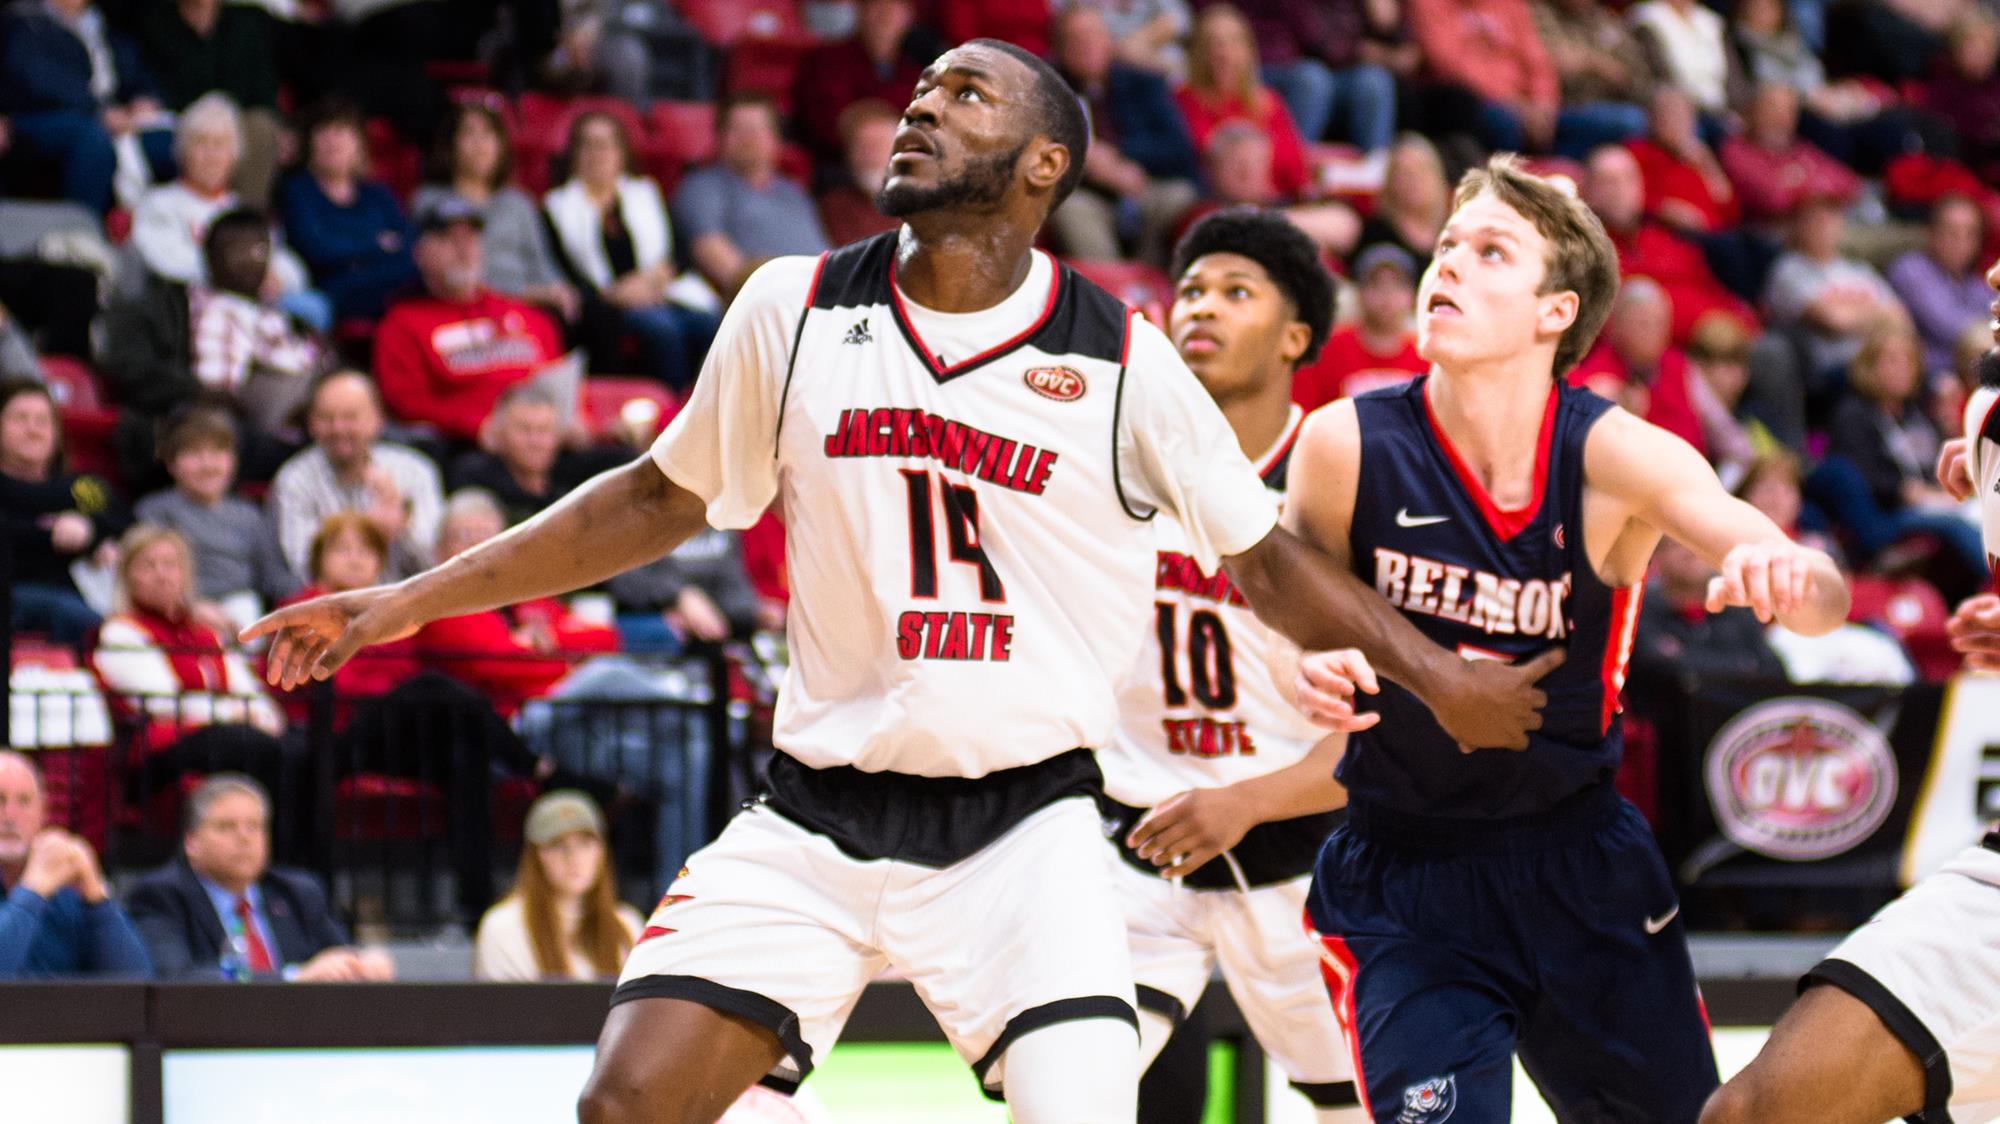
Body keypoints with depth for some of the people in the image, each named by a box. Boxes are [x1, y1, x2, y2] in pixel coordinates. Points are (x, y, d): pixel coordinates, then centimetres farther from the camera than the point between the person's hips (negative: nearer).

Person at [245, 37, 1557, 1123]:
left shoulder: (1117, 358, -3)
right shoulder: (796, 310, 2)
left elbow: (1263, 556, 8)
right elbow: (662, 499, 13)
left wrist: (1440, 679, 2)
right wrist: (403, 604, 12)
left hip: (1025, 824, -2)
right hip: (820, 818, 2)